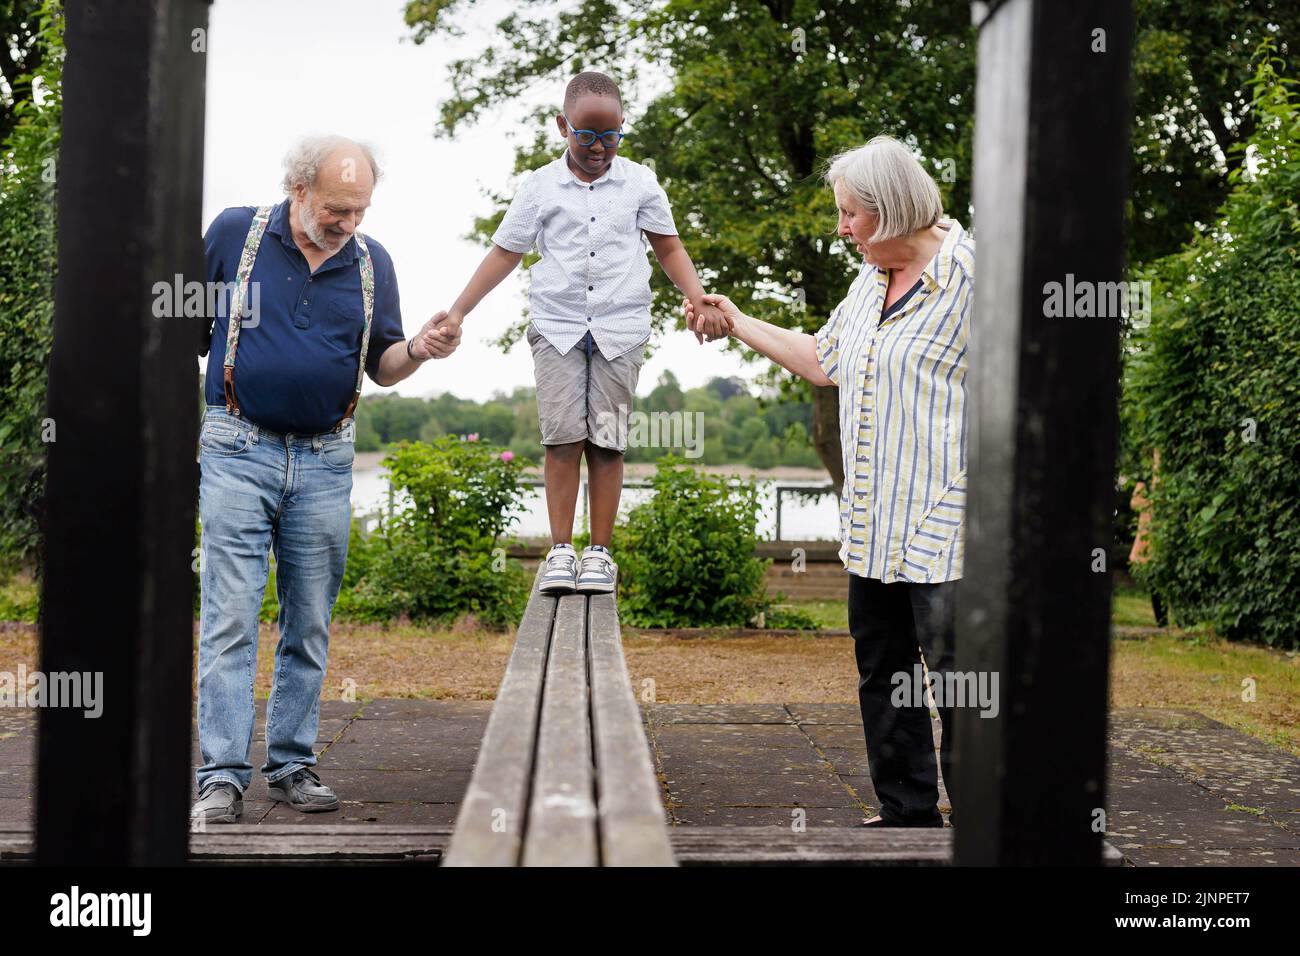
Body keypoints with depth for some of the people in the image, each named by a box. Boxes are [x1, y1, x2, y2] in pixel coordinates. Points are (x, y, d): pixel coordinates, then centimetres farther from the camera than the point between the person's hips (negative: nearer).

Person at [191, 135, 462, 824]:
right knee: (229, 618, -9)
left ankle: (291, 767, 16)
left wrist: (418, 349, -13)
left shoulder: (371, 261, 7)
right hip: (238, 453, -3)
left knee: (310, 625, 7)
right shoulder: (234, 233, -1)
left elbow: (382, 366, 9)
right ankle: (221, 777, -8)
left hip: (325, 463, 3)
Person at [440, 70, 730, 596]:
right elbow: (505, 252, 8)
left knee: (607, 439, 0)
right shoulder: (541, 186, 4)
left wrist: (700, 300, -3)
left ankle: (600, 552, 6)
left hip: (620, 329, 0)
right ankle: (560, 550, -2)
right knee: (562, 435, -8)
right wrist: (455, 314, 4)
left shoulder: (639, 183, 6)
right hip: (557, 326, 0)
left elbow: (668, 246, 13)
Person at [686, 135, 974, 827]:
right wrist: (737, 322, 31)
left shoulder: (969, 275, -12)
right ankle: (907, 811, 25)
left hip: (944, 528, -9)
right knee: (882, 676, 14)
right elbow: (821, 360, 30)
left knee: (958, 679, -5)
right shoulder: (872, 281, 17)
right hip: (873, 529, 9)